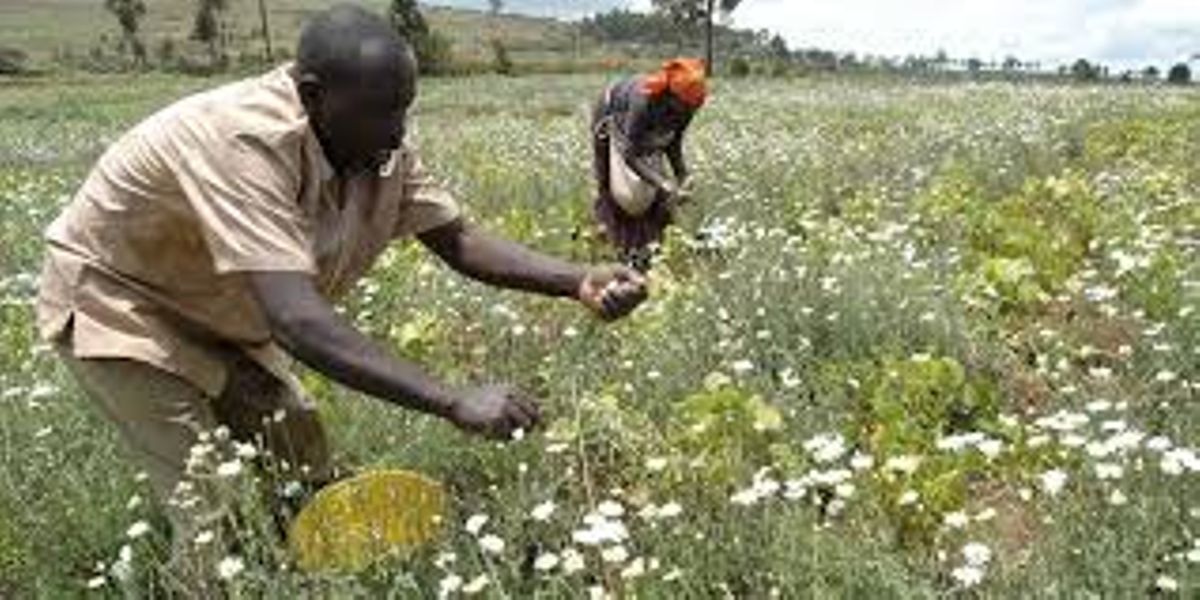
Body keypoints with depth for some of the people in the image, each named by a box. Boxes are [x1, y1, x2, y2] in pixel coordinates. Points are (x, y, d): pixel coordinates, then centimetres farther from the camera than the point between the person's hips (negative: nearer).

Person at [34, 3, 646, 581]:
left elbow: (458, 240, -12)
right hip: (117, 304, -7)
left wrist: (578, 281, -26)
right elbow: (299, 322, -47)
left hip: (218, 316, 7)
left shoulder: (380, 148, -17)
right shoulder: (244, 140, -39)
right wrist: (455, 403, -50)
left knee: (306, 479, 9)